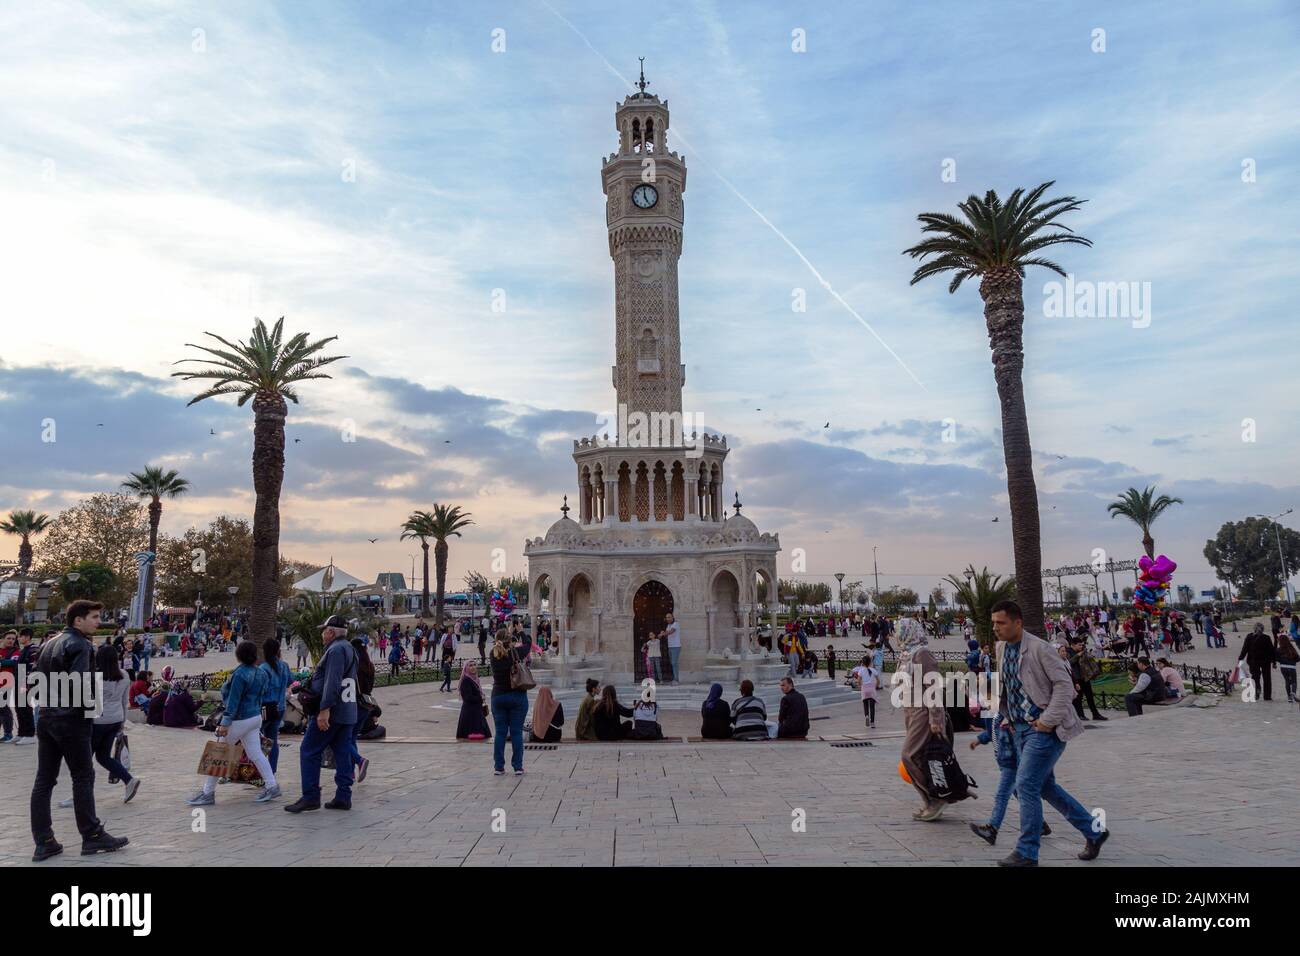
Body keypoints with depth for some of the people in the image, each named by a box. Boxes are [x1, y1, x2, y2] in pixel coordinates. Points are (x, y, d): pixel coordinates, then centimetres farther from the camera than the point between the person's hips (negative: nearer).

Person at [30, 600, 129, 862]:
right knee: (83, 777, 0)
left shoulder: (49, 644, 15)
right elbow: (78, 682, -22)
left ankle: (43, 843, 10)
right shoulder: (80, 644, -13)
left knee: (44, 780, 7)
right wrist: (90, 705, -7)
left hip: (46, 719, 8)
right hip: (71, 720, -8)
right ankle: (92, 836, 6)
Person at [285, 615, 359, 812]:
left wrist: (324, 710, -26)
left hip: (330, 713, -10)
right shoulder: (349, 649, 18)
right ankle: (343, 797, 9)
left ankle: (310, 797, 1)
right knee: (343, 754, 8)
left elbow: (332, 683, -23)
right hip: (348, 712, 10)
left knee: (309, 752, -1)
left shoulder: (336, 650, -14)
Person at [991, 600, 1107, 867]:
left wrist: (1048, 720, -19)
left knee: (1026, 785, -11)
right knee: (1046, 787, 15)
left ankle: (1026, 854, -1)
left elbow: (1064, 684, -17)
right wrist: (1008, 718, 13)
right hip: (1021, 728, 8)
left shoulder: (1039, 648, -15)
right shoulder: (1003, 649, 8)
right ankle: (1093, 832, 33)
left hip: (1044, 728, -8)